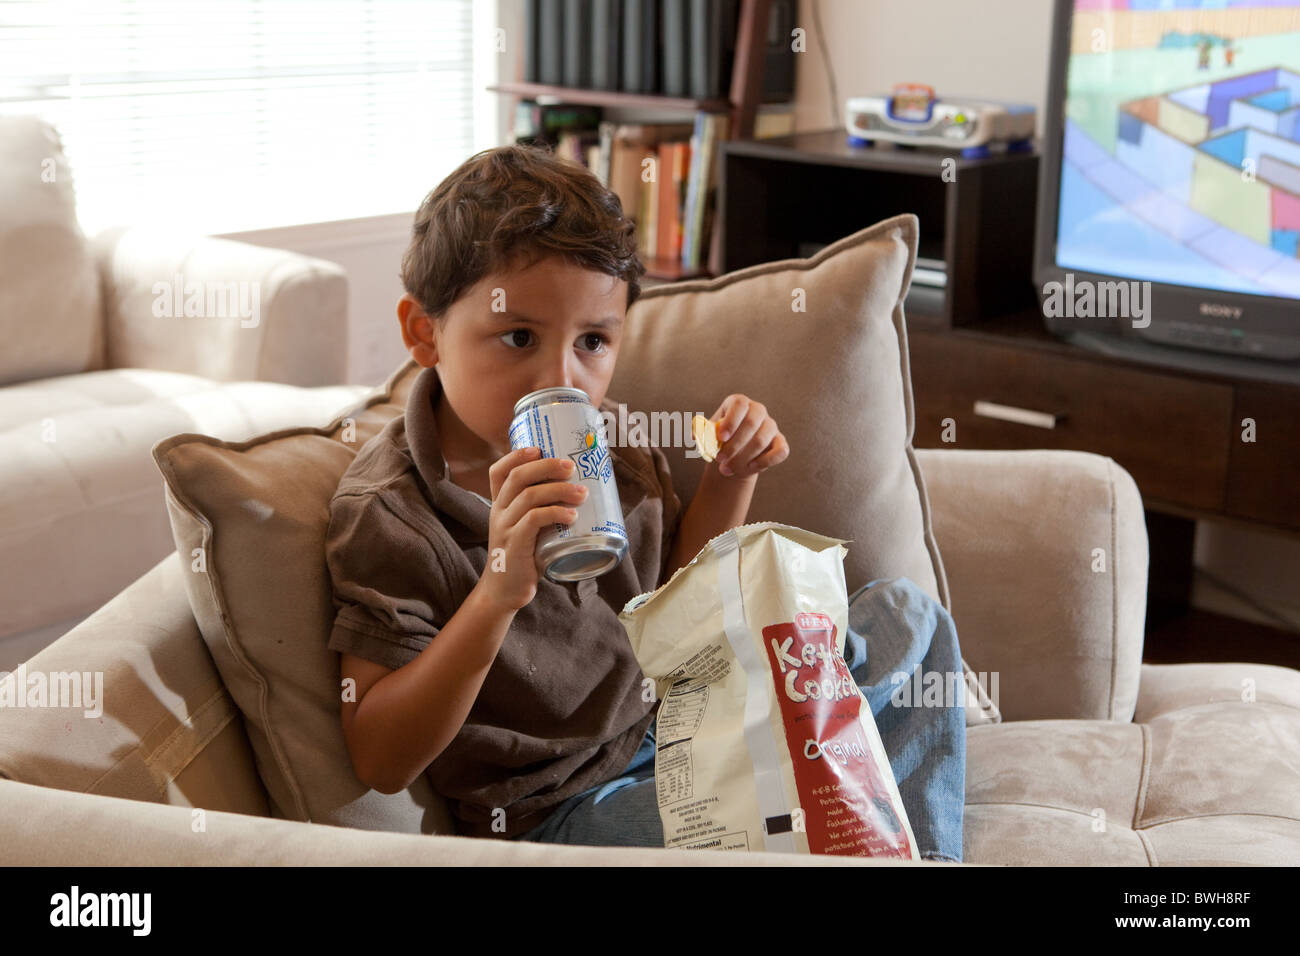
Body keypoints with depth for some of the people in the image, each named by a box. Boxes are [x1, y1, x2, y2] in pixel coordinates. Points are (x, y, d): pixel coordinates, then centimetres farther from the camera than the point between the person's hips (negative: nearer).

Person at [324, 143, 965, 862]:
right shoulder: (386, 512, -22)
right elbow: (380, 763, -26)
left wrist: (729, 476, -2)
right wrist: (498, 592, -39)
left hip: (680, 718, 8)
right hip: (560, 805, -7)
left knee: (906, 612, 10)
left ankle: (924, 855, 15)